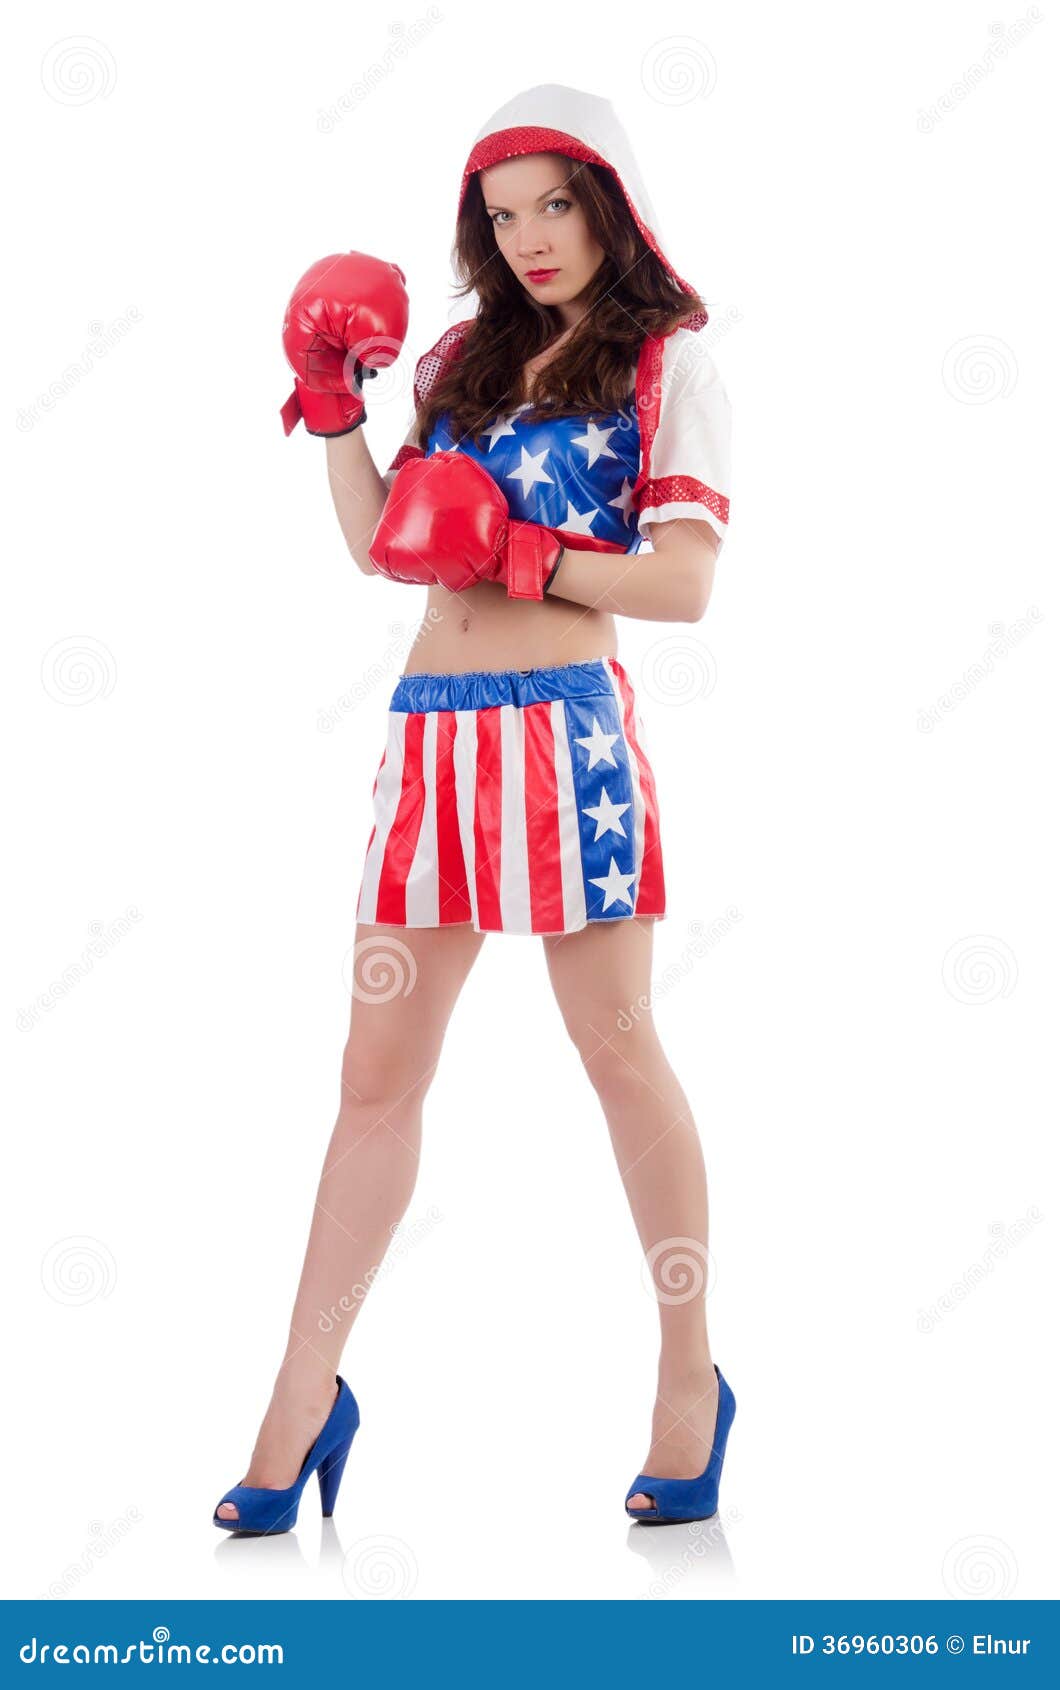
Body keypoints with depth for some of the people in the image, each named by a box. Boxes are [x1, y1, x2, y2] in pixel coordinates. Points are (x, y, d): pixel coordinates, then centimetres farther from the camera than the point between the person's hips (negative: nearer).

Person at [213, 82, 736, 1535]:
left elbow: (684, 585, -7)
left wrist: (514, 552, -10)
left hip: (564, 723, -5)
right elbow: (383, 548, 15)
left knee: (618, 1050, 1)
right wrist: (334, 406, 8)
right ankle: (303, 1401, 10)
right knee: (379, 1073, 5)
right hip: (431, 725, 5)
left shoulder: (667, 363, 2)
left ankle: (693, 1383, 14)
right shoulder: (466, 361, 18)